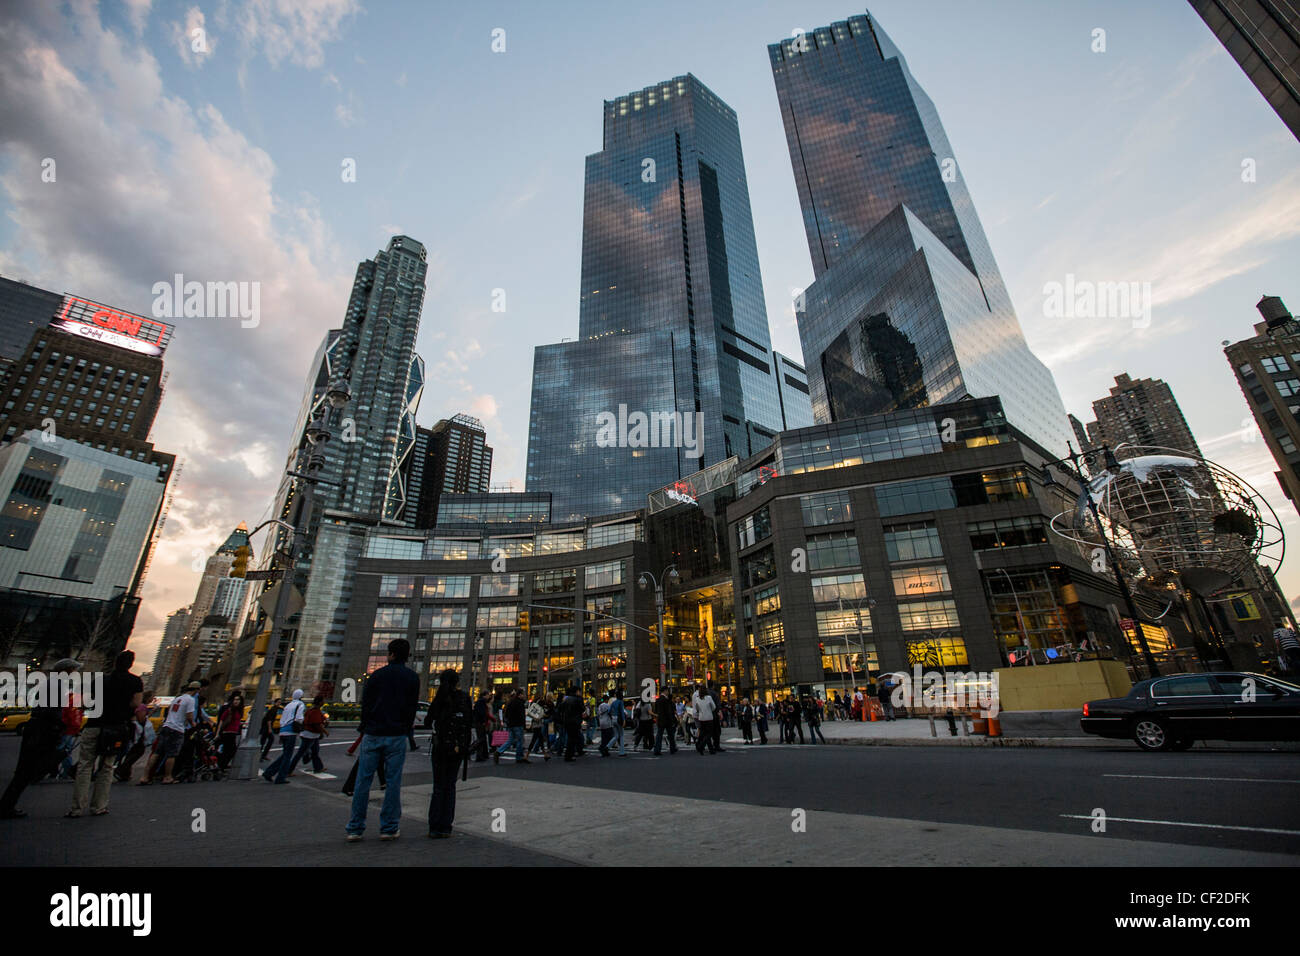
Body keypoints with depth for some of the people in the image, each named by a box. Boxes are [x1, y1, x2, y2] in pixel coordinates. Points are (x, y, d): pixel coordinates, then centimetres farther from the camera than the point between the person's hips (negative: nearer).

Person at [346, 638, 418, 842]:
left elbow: (365, 703, 5)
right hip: (396, 736, -1)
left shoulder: (377, 674, 3)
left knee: (363, 781, 9)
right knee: (393, 781, 5)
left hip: (373, 735, 1)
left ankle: (355, 829, 12)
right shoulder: (412, 678, 1)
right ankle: (389, 828, 8)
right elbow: (412, 708, 2)